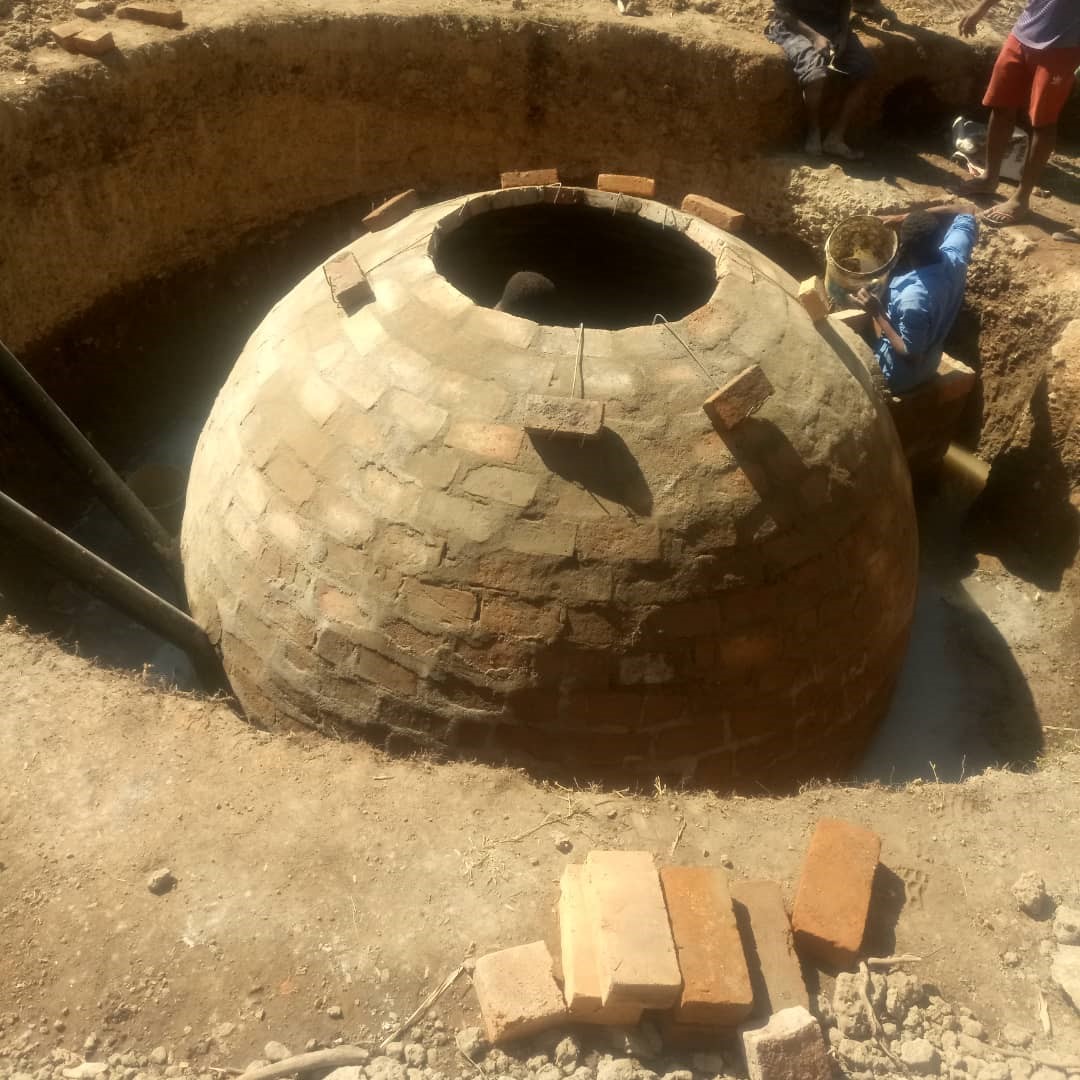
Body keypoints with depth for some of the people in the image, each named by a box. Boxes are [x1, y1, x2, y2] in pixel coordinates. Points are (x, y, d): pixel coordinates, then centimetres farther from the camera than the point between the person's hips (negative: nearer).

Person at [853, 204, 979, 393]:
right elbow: (967, 211, -1)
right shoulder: (954, 258, -20)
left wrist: (877, 314, -24)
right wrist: (906, 217, -9)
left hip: (900, 375, -7)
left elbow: (911, 354, -28)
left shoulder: (913, 298, -40)